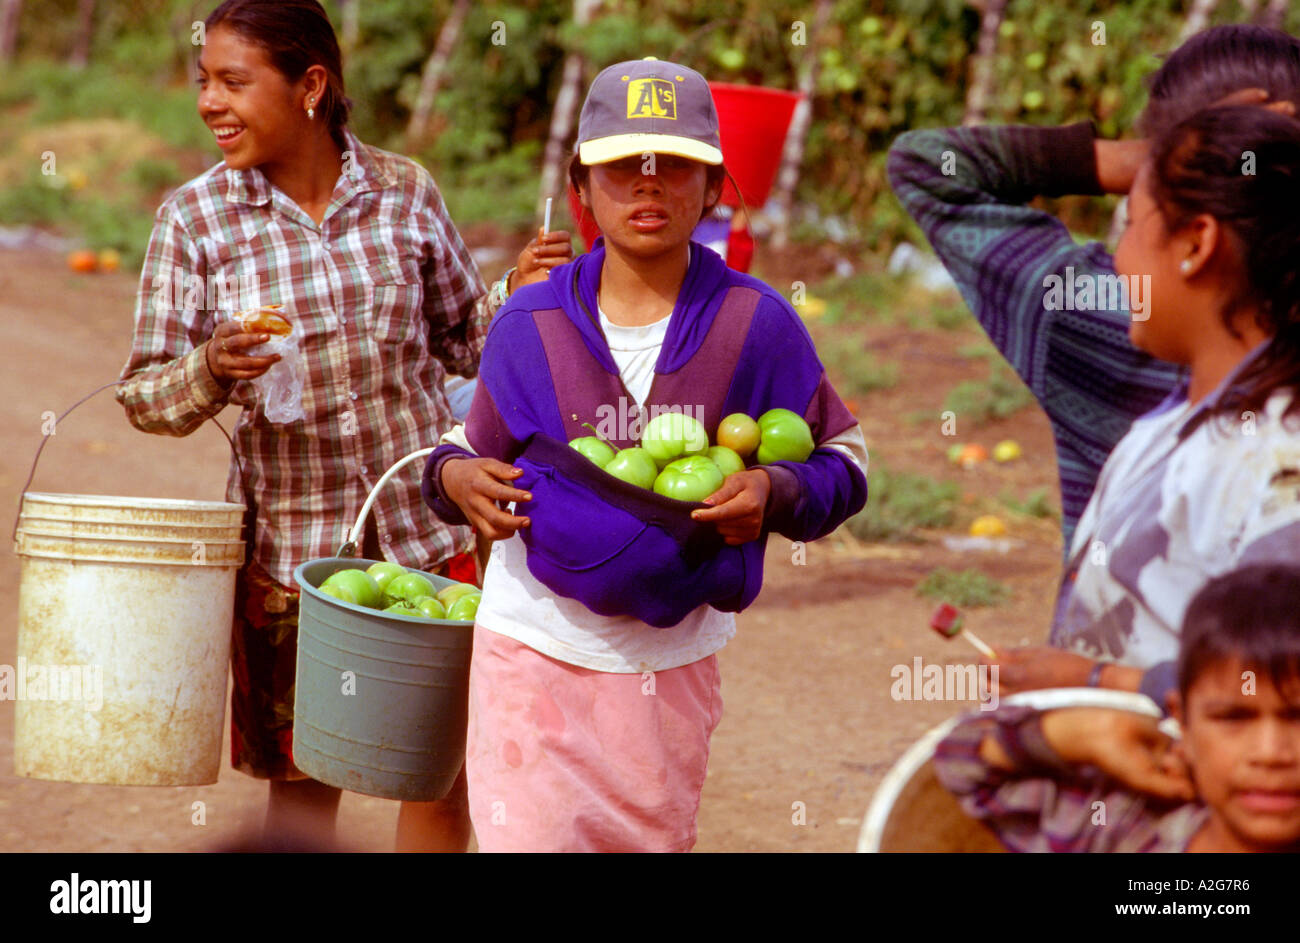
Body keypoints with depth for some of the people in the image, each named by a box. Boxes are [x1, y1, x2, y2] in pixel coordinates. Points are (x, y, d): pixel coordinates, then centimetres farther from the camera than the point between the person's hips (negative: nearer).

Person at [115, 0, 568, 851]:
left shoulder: (404, 191, -2)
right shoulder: (195, 219, -6)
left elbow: (462, 341, 10)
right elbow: (146, 393, -4)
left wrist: (516, 297, -10)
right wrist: (210, 369, -24)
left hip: (423, 524, 1)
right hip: (288, 543, -1)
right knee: (303, 780, 9)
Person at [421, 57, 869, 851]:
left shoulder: (753, 323, -5)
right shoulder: (532, 325, -3)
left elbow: (844, 458, 3)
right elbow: (482, 447, 10)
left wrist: (775, 493, -16)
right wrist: (453, 476, -12)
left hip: (672, 660, 1)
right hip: (536, 645, -1)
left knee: (654, 839, 11)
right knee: (526, 835, -5)